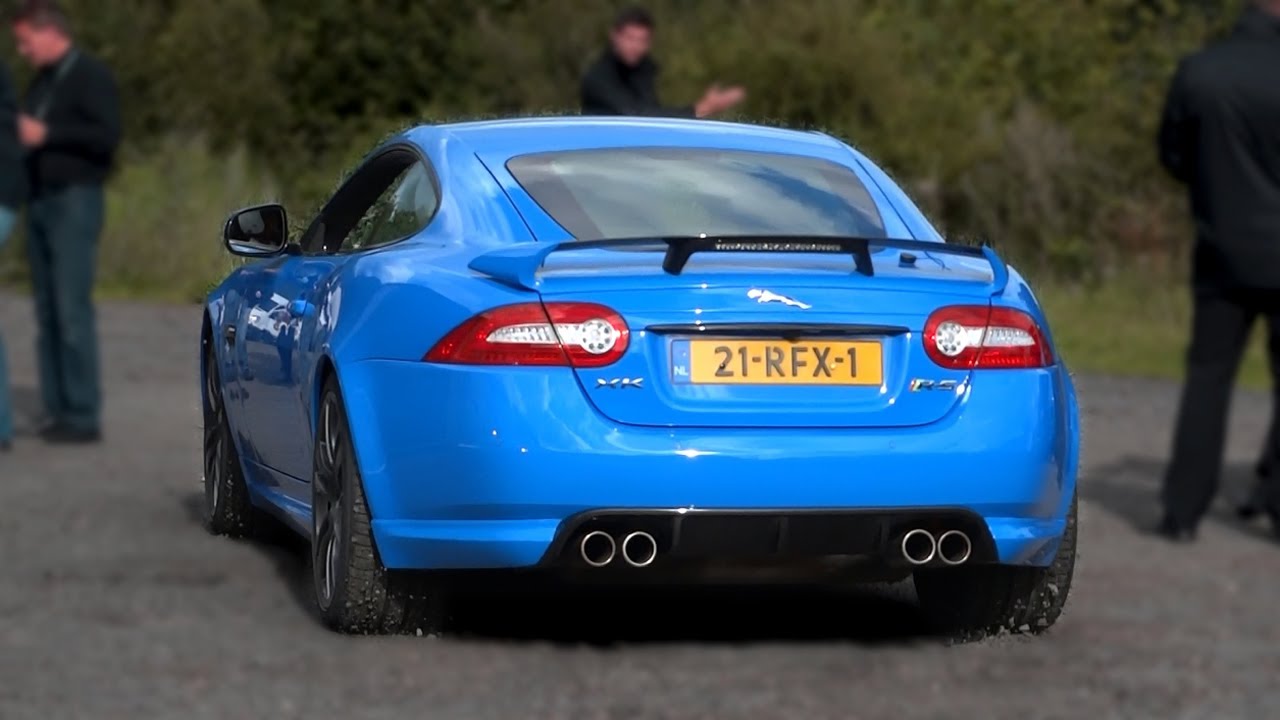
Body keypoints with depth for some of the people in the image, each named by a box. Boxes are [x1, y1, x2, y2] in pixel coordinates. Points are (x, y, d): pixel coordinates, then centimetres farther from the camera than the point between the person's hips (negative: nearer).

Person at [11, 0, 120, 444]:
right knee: (47, 313, 5)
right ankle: (59, 411, 6)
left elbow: (107, 136, -18)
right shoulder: (42, 81, 18)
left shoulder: (90, 76, -7)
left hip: (75, 202, -8)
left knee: (72, 310, -11)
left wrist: (48, 133, -19)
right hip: (41, 203, 8)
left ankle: (84, 417, -10)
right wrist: (18, 135, 8)